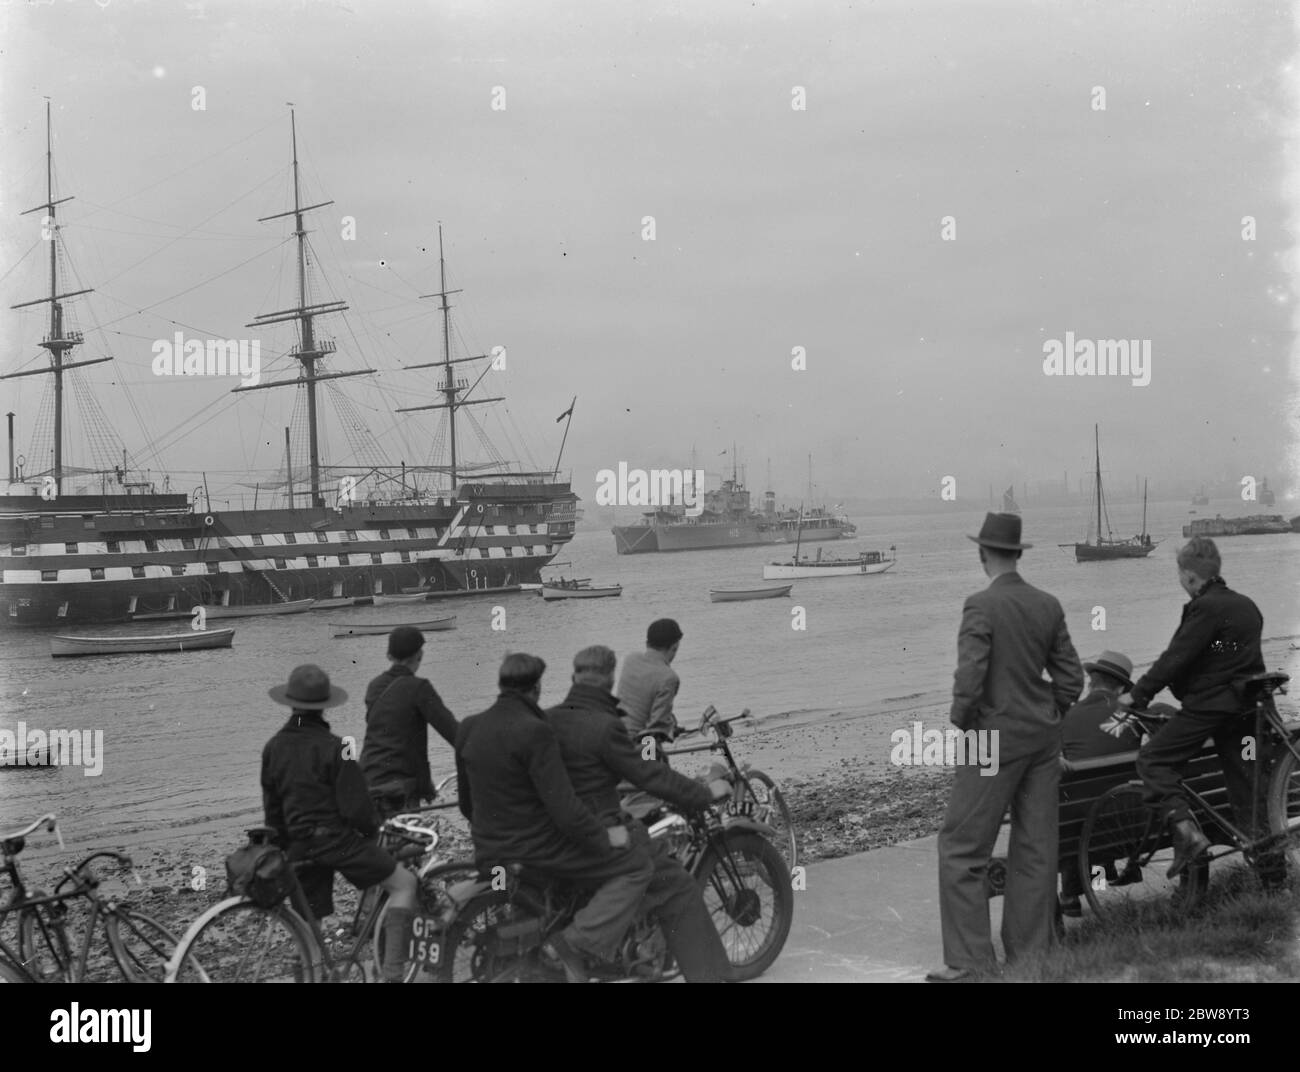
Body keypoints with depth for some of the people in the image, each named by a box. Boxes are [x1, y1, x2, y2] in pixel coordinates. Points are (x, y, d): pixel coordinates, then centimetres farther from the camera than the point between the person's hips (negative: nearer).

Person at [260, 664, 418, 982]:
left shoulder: (273, 748, 4)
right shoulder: (332, 747, -14)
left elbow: (272, 808, 12)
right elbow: (355, 808, -13)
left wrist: (284, 848, 23)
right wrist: (373, 828, 7)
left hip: (298, 845, 6)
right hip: (335, 837, -6)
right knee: (404, 883, 2)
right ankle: (392, 970, -6)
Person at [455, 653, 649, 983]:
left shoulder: (468, 728, 2)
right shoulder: (534, 731, -21)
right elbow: (565, 810, -23)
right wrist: (605, 836, -8)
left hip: (489, 851, 8)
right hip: (539, 850, -8)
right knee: (638, 864, 0)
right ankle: (576, 943, -12)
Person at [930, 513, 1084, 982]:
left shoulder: (982, 605, -14)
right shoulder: (1048, 605, 5)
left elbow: (969, 679, -21)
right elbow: (1071, 678, 8)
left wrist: (962, 722, -5)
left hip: (996, 737, -7)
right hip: (1044, 738, 7)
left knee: (961, 850, 0)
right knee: (1035, 849, 11)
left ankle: (971, 961, -1)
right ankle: (1031, 952, 19)